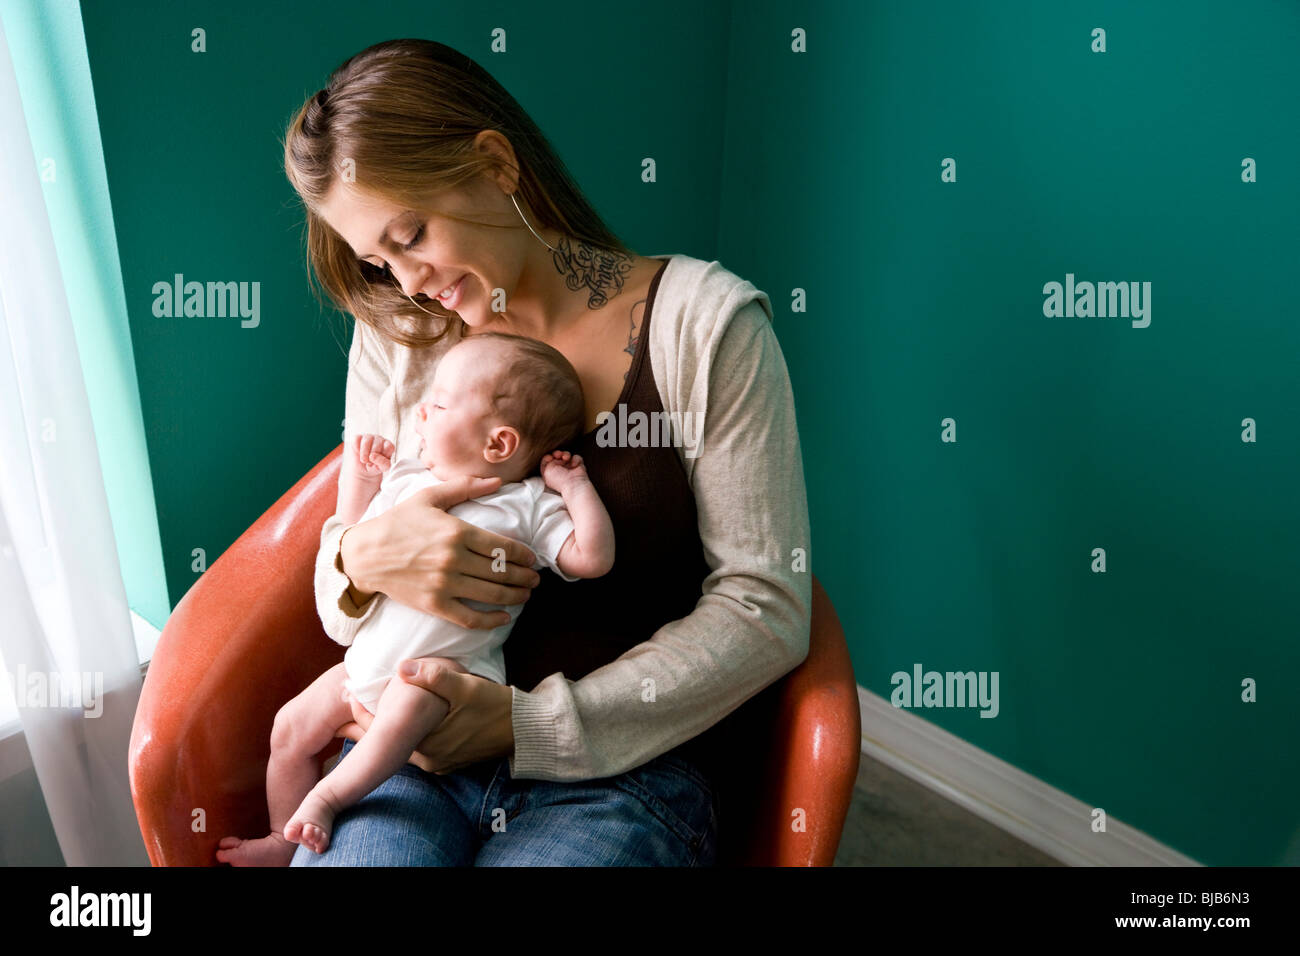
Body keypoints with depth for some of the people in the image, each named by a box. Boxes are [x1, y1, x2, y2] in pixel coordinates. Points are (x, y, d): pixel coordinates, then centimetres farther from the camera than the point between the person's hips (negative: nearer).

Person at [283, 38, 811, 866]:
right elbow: (346, 599, 12)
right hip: (414, 744, 3)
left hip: (627, 767, -2)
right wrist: (362, 560, -14)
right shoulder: (395, 339, 7)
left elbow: (765, 609, -9)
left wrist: (533, 723, -13)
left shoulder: (704, 322, -7)